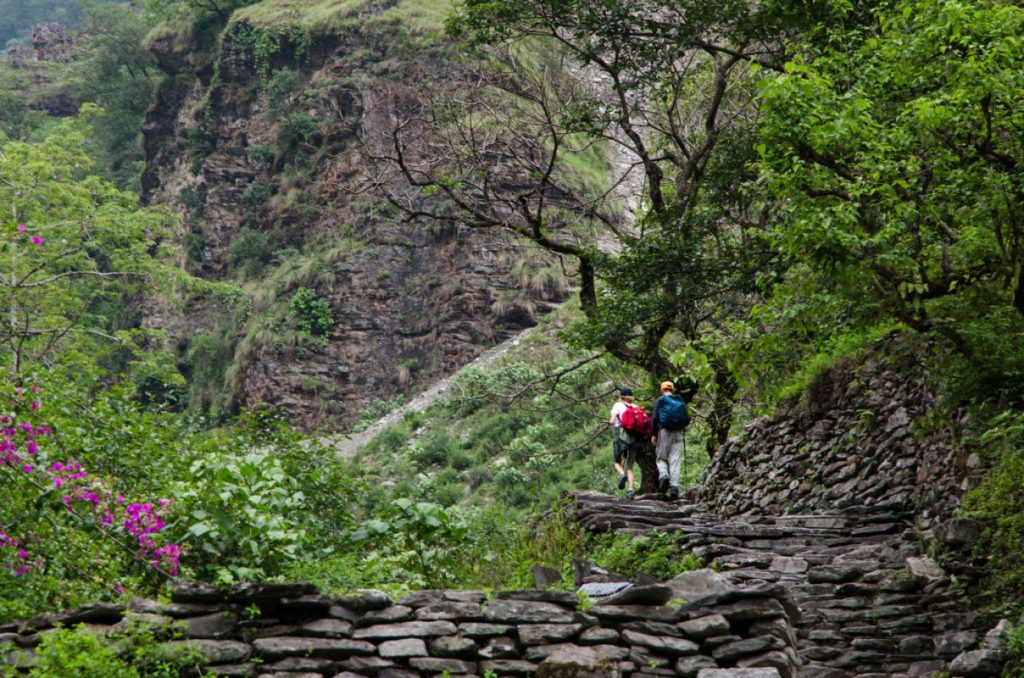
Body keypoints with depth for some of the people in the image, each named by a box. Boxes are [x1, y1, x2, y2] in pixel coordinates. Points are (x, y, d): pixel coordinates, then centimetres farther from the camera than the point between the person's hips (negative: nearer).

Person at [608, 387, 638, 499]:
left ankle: (622, 474, -19)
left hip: (622, 436, -3)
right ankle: (630, 489, -10)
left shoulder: (618, 406, 5)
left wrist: (610, 422, 15)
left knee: (617, 462, 14)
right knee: (629, 467, 8)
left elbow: (613, 421, -6)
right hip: (635, 438, 3)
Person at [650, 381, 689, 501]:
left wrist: (653, 434, -3)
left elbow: (654, 418, -6)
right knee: (675, 461, 2)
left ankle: (664, 476, -20)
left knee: (661, 458, 9)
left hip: (664, 432, -2)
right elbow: (687, 419, 7)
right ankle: (674, 487, -7)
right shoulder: (681, 401, 11)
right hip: (678, 433, 2)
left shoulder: (660, 400, 2)